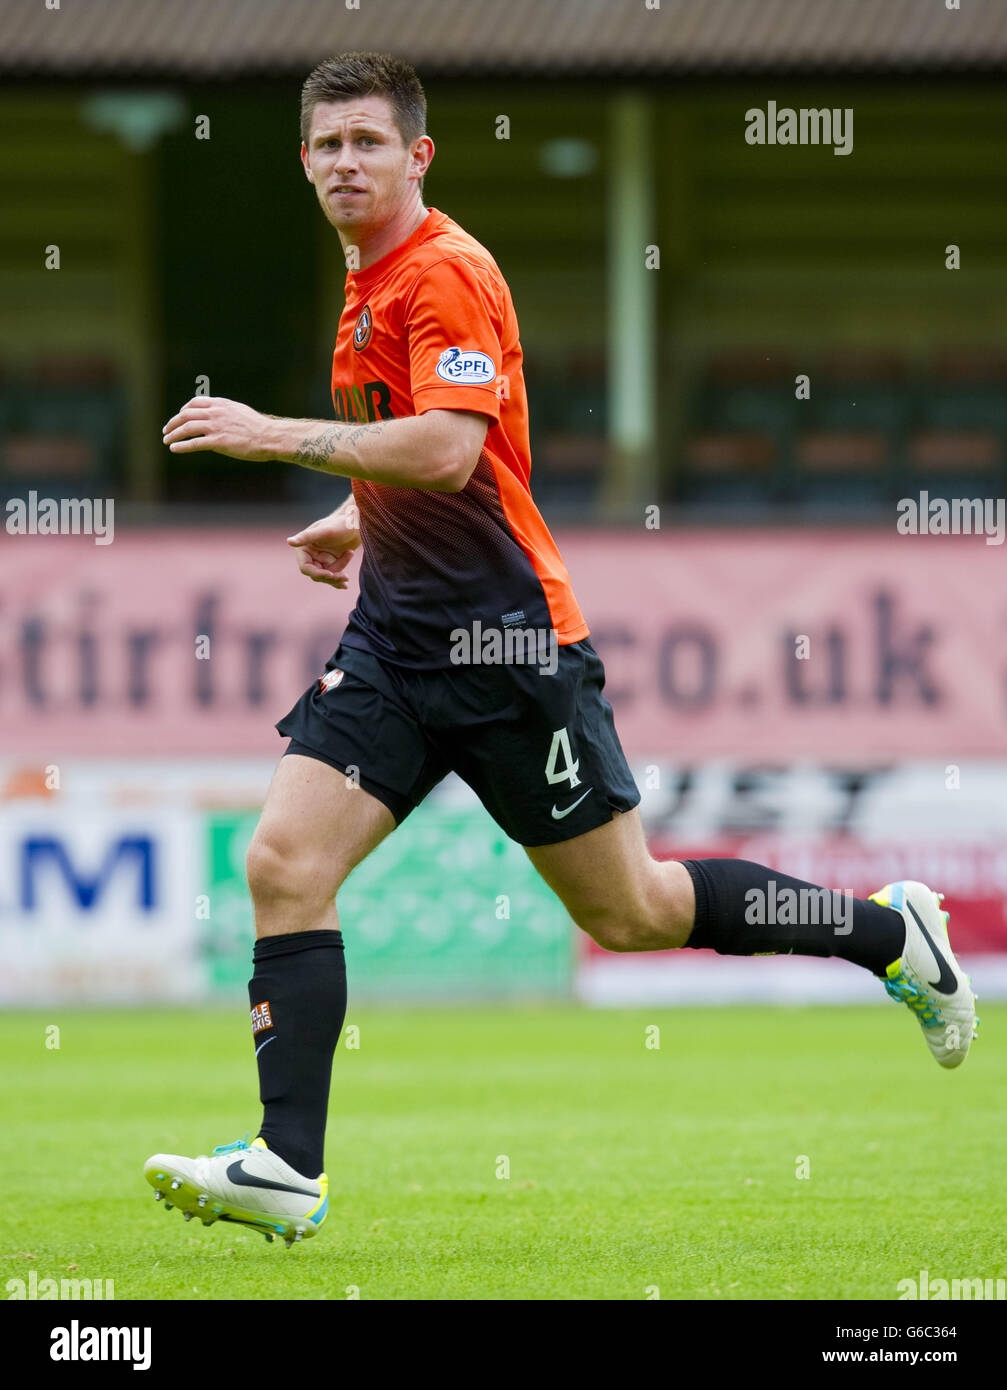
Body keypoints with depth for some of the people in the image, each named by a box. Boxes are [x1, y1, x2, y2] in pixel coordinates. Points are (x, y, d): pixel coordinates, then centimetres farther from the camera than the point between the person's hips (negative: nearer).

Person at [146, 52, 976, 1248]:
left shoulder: (444, 272, -15)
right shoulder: (370, 284, 15)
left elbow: (447, 448, -28)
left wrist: (278, 438, -27)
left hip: (502, 634, -8)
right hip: (398, 635, 8)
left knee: (628, 912, 1)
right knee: (283, 866, -9)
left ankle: (891, 932, 21)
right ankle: (287, 1169, -12)